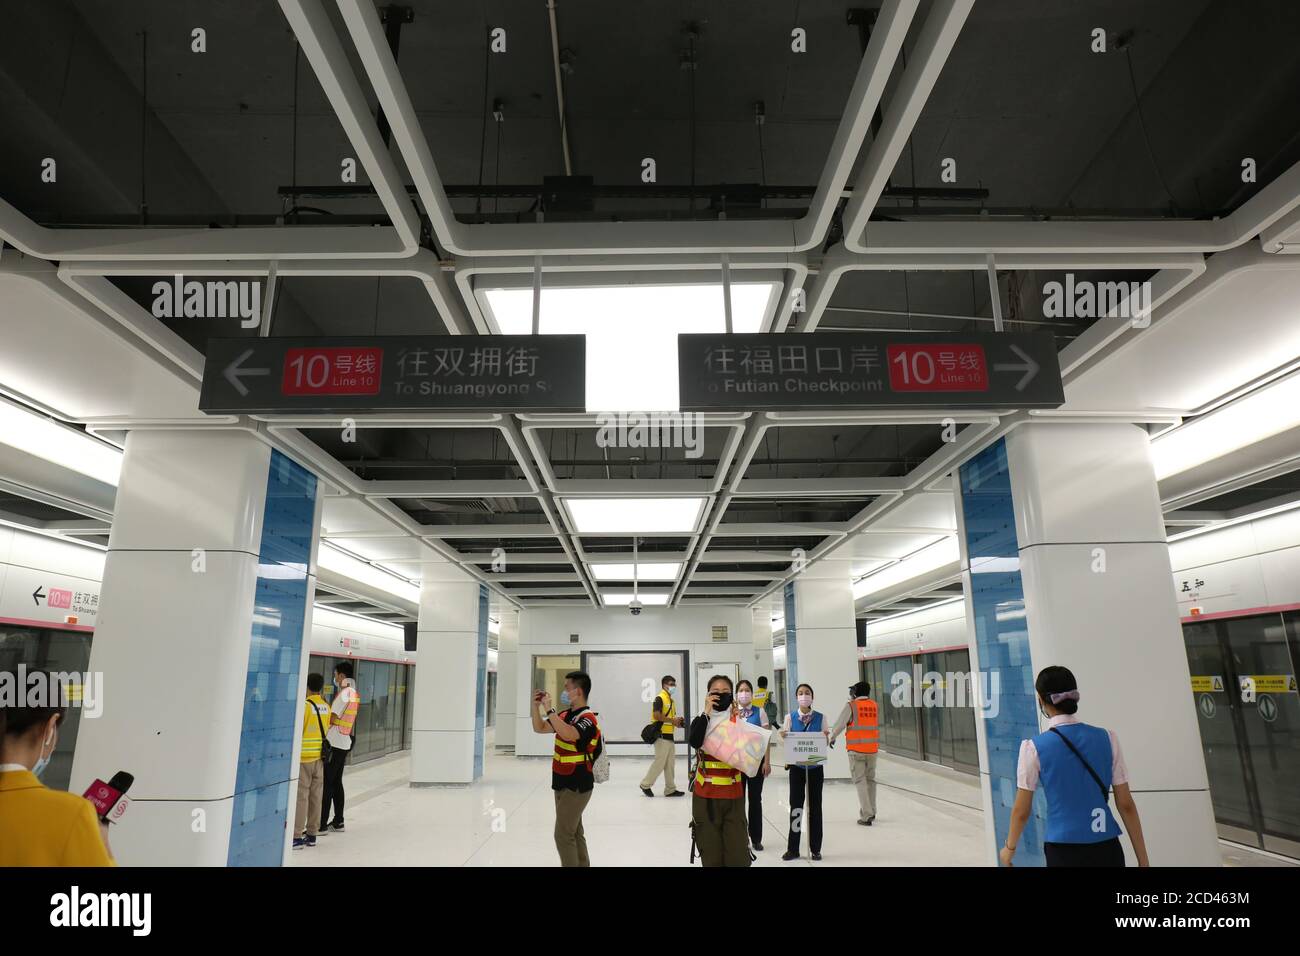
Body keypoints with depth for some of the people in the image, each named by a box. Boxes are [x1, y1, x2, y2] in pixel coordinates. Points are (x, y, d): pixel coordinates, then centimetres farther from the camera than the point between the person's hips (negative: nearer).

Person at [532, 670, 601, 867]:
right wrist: (536, 705, 1)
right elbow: (539, 728, 16)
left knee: (563, 835, -7)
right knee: (574, 832, 17)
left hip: (576, 785, -9)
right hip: (564, 783, 9)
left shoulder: (587, 718, -19)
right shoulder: (566, 715, 7)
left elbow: (568, 734, -39)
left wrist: (549, 709, -35)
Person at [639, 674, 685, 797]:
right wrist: (672, 720, -19)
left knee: (670, 764, 12)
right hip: (661, 735, -9)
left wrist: (678, 721, 4)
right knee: (660, 762, -5)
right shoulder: (659, 698, -13)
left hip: (669, 735, 9)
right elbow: (657, 715, -24)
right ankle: (646, 784, 9)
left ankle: (670, 789, 18)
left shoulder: (672, 700, 17)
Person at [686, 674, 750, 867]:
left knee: (738, 854, -2)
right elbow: (694, 742, -21)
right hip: (706, 797, -1)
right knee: (711, 855, 4)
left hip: (733, 797, 1)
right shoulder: (701, 721, 0)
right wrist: (706, 713, -20)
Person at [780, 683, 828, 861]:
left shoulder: (820, 717, -2)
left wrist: (825, 737, -20)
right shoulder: (790, 717, -2)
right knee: (795, 805, 3)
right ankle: (793, 848, 14)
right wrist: (783, 736, -20)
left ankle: (815, 849, 19)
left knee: (815, 806, 7)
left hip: (815, 766, 0)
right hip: (797, 766, 0)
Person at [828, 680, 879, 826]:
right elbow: (877, 724, 15)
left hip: (856, 749, -4)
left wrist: (832, 737, 11)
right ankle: (871, 812, 28)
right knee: (870, 779, 18)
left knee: (860, 781, -1)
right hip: (872, 748, 4)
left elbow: (839, 724, -7)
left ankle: (866, 816, -6)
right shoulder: (874, 705, 4)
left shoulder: (851, 706, -8)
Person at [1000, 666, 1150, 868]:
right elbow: (1126, 804, 1)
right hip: (1107, 848, 2)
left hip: (1064, 851, -2)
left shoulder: (1034, 747, -8)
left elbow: (1022, 811, -1)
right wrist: (1142, 858, 11)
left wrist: (1010, 848, 16)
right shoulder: (1107, 737, -1)